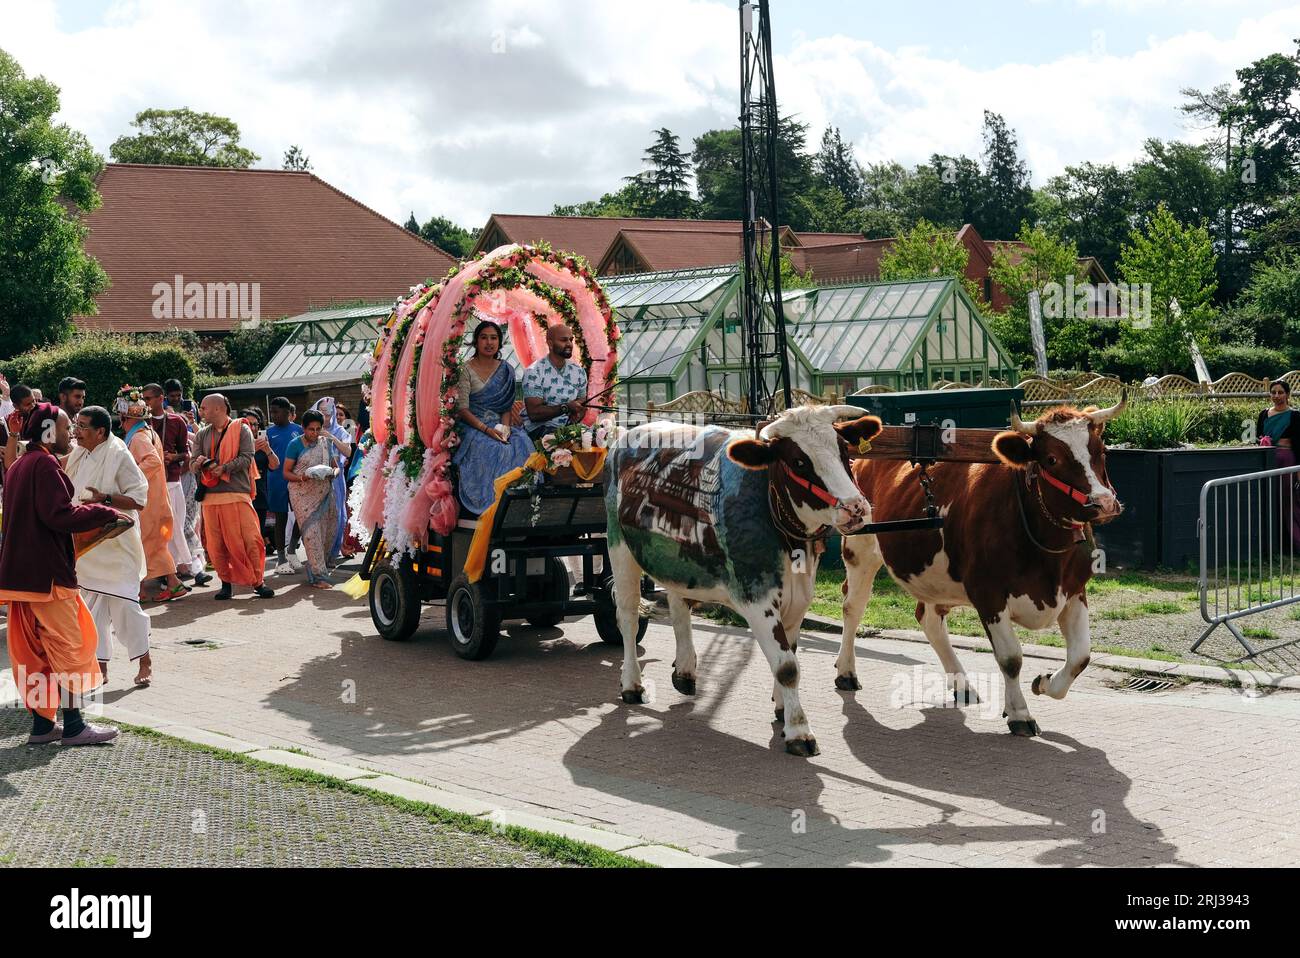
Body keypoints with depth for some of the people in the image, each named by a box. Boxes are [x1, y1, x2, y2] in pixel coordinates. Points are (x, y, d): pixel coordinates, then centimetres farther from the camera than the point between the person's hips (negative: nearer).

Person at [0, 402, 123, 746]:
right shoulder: (44, 464, -14)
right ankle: (73, 726, -1)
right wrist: (106, 514, -13)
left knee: (36, 649, 12)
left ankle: (42, 723, 16)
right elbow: (60, 514, -22)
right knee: (68, 646, -4)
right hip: (48, 572, -10)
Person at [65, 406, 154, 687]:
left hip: (114, 544, -7)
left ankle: (145, 661, 9)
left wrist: (105, 499, -24)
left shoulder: (119, 455, -12)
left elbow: (139, 498, -15)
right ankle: (100, 666, 15)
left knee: (122, 601, -6)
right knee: (92, 605, 8)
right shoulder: (77, 456, 10)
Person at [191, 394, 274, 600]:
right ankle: (226, 582, 15)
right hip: (211, 496, 4)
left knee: (250, 540, -9)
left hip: (238, 493, -4)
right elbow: (192, 464, 12)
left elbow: (246, 458, -7)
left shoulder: (241, 429, 4)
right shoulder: (203, 434, 17)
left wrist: (224, 468, -17)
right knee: (216, 544, 2)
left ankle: (258, 582, 1)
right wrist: (198, 464, -11)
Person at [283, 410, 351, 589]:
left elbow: (336, 466, 17)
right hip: (303, 494, -5)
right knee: (311, 533, -12)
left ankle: (320, 567, 21)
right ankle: (318, 576, -13)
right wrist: (302, 477, -21)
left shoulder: (326, 442, 11)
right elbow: (286, 473, -1)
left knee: (327, 533, 4)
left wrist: (334, 472, -7)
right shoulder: (295, 444, -2)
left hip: (325, 493, 5)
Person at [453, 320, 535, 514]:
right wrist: (486, 429, -21)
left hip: (500, 424, 4)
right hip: (473, 425, -4)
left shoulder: (506, 370, 13)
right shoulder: (466, 370, -2)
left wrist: (504, 427, -10)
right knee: (493, 449, -33)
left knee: (521, 445, -26)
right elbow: (462, 409, -9)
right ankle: (489, 508, -24)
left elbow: (507, 406, 11)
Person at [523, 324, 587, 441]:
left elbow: (581, 405, 13)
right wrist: (566, 407, -25)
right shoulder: (534, 372, -9)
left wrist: (578, 414, -12)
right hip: (540, 429, -6)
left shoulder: (578, 371, 10)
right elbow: (534, 413, -15)